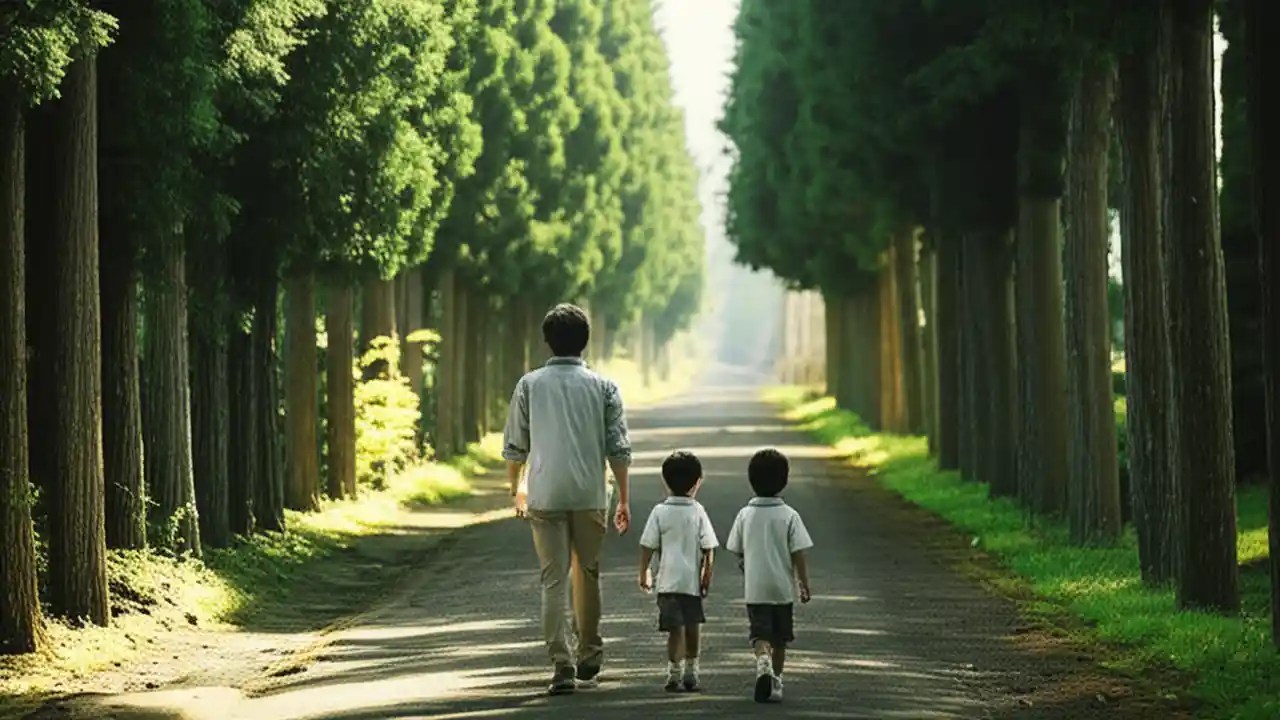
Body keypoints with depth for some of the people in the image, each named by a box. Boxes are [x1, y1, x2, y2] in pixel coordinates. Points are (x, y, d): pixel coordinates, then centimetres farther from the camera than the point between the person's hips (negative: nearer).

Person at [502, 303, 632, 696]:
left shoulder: (530, 385, 2)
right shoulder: (603, 387, 2)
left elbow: (514, 446, 6)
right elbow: (619, 449, 0)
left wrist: (515, 488, 21)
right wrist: (624, 499, 8)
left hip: (545, 496, -1)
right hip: (590, 495, 1)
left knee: (554, 580, 0)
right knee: (587, 574, 16)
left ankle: (563, 665, -10)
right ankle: (589, 659, 24)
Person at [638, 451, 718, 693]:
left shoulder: (660, 512, -3)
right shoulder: (698, 512, -1)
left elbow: (647, 546, -2)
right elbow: (708, 548, -2)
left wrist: (644, 573, 8)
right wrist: (706, 575, 6)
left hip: (668, 580, -1)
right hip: (692, 580, 1)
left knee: (676, 627, -3)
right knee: (692, 625, 14)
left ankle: (675, 673, -11)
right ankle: (691, 671, 23)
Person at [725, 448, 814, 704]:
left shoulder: (745, 515, -3)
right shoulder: (789, 515, -8)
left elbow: (736, 551, 5)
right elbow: (798, 554, -9)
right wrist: (804, 584, 0)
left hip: (754, 589, 0)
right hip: (782, 587, 0)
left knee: (760, 634, -1)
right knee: (780, 638, 14)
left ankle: (763, 663, -30)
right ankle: (776, 683, 19)